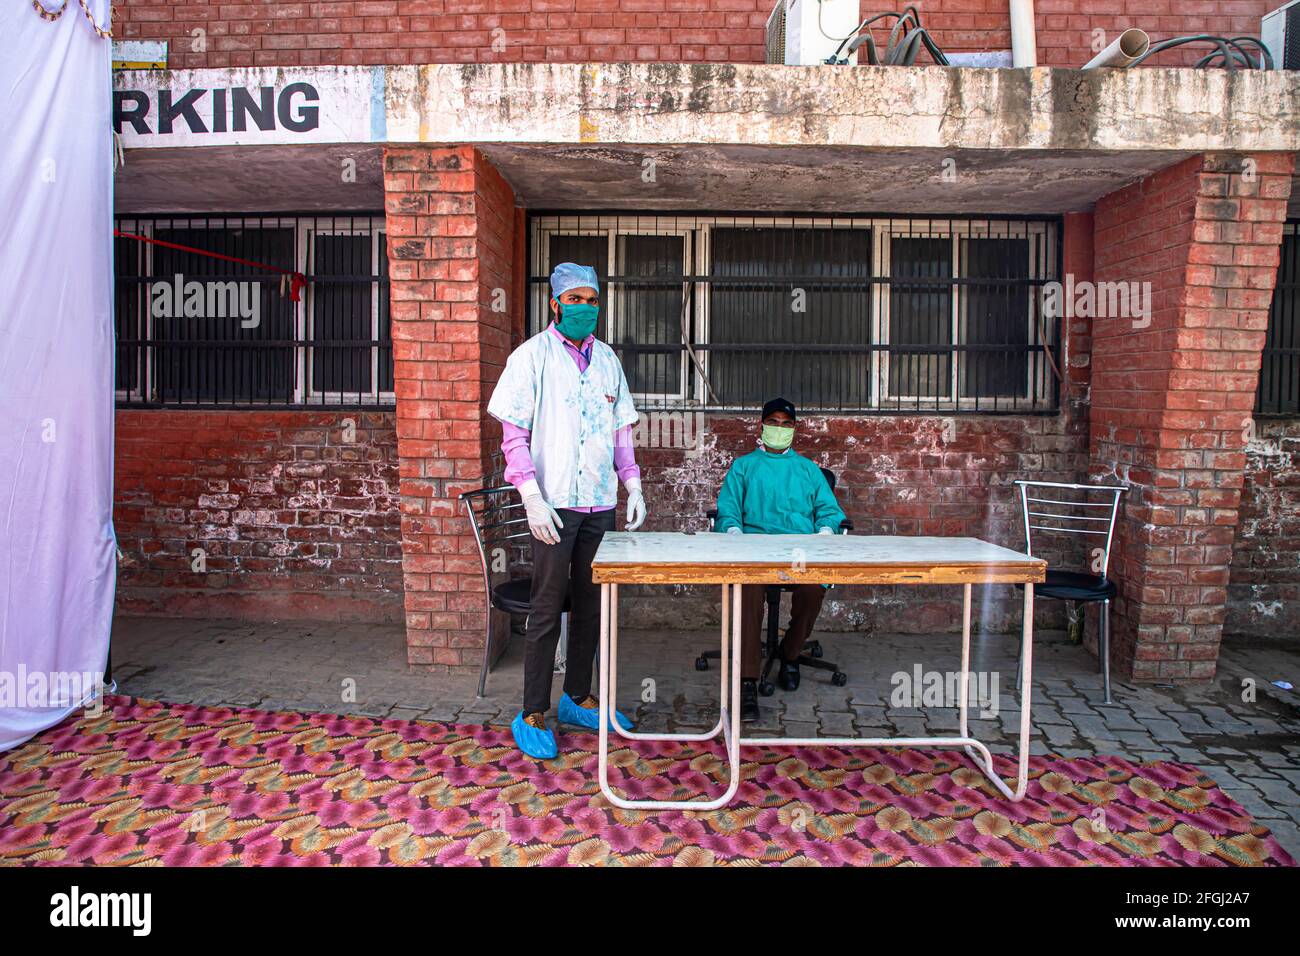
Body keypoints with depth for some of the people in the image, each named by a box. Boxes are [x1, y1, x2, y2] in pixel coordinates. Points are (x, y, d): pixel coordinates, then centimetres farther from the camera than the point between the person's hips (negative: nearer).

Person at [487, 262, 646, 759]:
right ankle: (532, 716, 12)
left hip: (600, 502, 5)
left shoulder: (607, 359, 11)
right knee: (547, 610, 0)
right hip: (555, 504, -5)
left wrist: (633, 484, 6)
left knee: (590, 605, 13)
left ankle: (578, 698, 28)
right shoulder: (532, 356, -4)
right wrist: (531, 497, -15)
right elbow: (514, 435, -7)